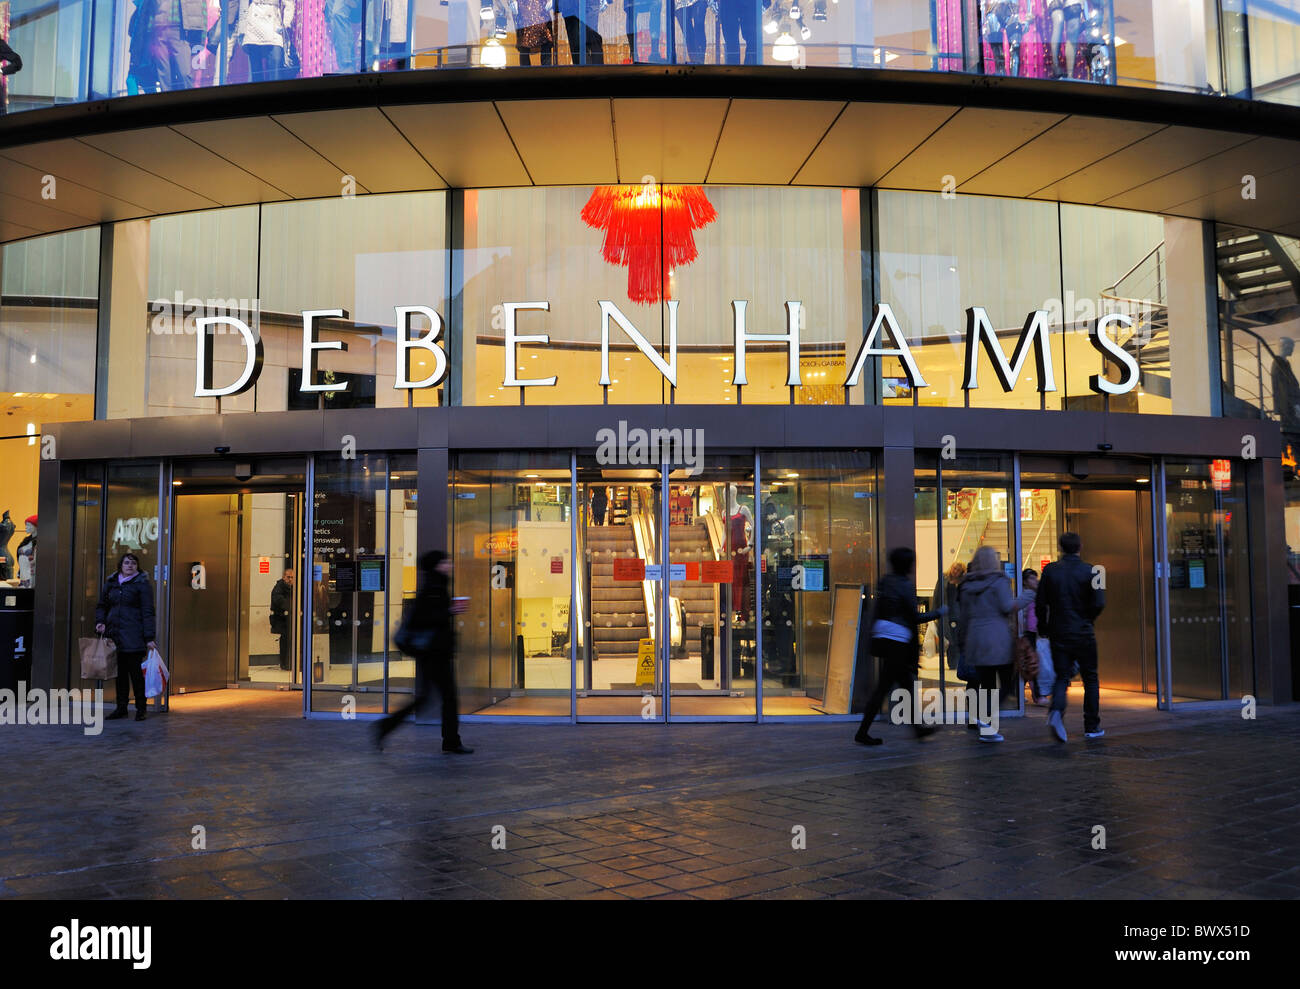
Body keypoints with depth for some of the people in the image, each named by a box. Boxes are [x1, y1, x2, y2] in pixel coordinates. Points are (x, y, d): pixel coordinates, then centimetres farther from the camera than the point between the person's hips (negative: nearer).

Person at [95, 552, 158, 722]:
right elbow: (101, 605, 23)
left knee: (136, 672, -3)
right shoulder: (111, 583, 12)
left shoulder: (142, 584, -2)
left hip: (133, 636, -5)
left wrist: (149, 637, -11)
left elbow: (147, 612, -5)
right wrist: (100, 622, 4)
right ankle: (121, 708, 18)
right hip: (114, 634, 5)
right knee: (120, 672, 10)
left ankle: (140, 709, 5)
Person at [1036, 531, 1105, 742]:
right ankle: (1092, 727, 15)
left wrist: (1043, 628, 11)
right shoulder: (1089, 571, -5)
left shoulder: (1050, 570, -1)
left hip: (1059, 633, 1)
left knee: (1061, 676, 7)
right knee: (1090, 679, 12)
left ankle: (1056, 711, -21)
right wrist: (1087, 620, 7)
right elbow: (1099, 603, -12)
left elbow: (1040, 604, -1)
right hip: (1084, 634, -1)